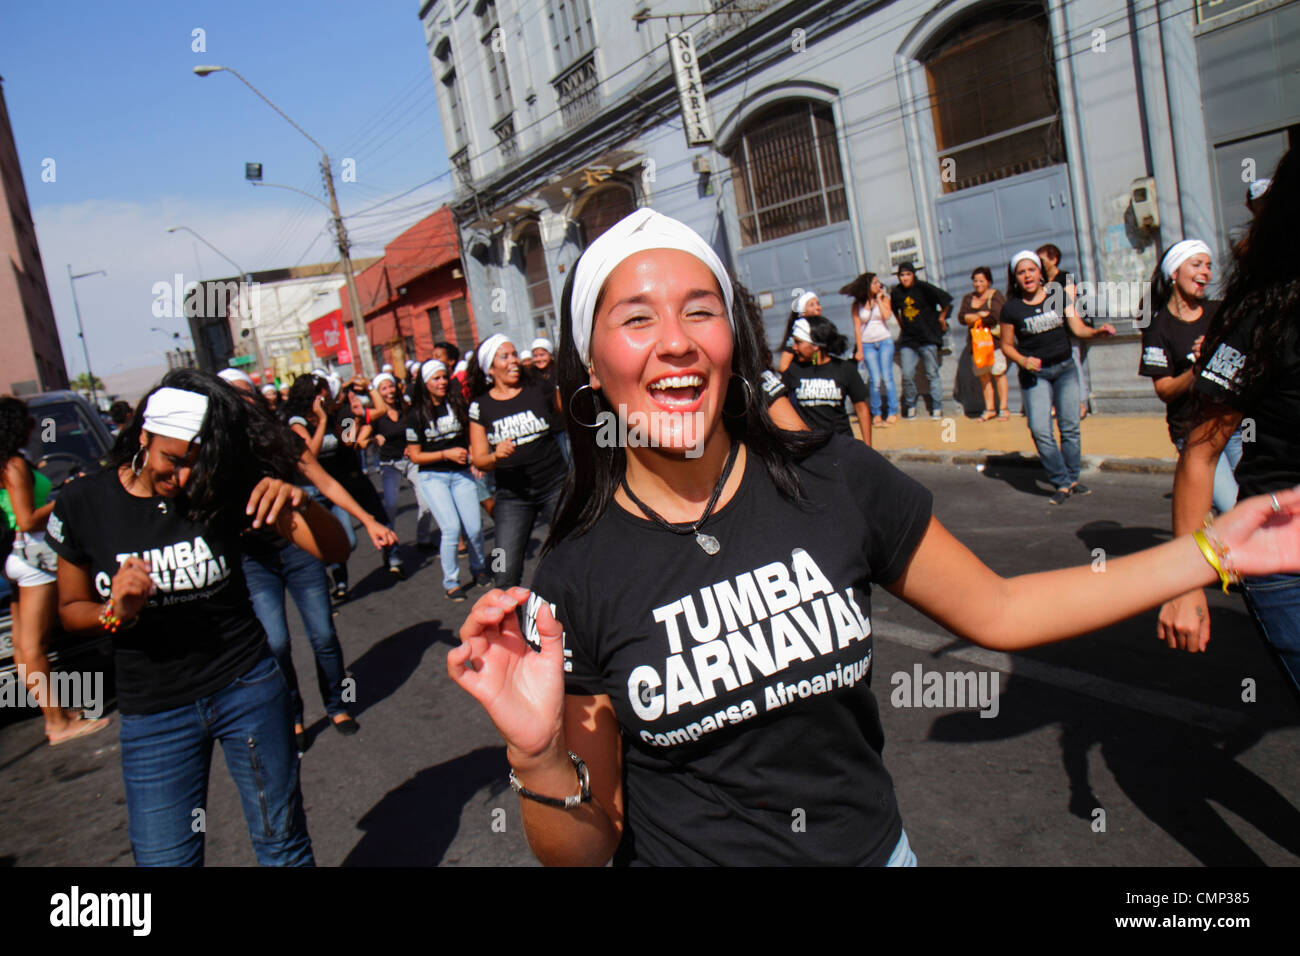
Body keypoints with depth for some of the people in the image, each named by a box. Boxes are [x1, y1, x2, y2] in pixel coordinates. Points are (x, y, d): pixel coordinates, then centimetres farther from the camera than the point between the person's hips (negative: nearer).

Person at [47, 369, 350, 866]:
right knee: (164, 857, 5)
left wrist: (298, 503, -31)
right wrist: (116, 612, -15)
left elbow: (334, 548, -10)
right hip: (152, 714, 1)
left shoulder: (225, 491, -9)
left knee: (283, 844, 8)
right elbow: (71, 609, 8)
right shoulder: (82, 505, -5)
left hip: (247, 688, 0)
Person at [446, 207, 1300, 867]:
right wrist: (538, 753, -31)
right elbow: (588, 845, -10)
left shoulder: (836, 479, -14)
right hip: (687, 856, -1)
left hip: (872, 846, 2)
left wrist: (1213, 550, -1)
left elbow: (997, 612, 0)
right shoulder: (575, 579, -17)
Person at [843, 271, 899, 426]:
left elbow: (887, 316, -10)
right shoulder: (858, 304, 2)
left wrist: (879, 299, -6)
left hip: (885, 341, 1)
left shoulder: (884, 298, 6)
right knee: (875, 380, -7)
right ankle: (876, 415, 2)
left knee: (887, 377, -5)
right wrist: (859, 349, -3)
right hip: (867, 344, -1)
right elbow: (857, 328, 1)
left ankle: (893, 413, 1)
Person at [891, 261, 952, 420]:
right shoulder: (896, 292, 4)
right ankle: (910, 406, 13)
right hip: (907, 340, 3)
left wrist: (941, 318, 5)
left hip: (928, 338, -3)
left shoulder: (924, 288, -8)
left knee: (932, 374, 1)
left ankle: (937, 408, 9)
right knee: (907, 375, -5)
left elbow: (946, 301, -2)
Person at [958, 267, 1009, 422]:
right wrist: (980, 315, -11)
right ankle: (989, 409, 11)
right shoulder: (968, 298, 14)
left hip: (994, 339, -5)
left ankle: (1003, 409, -3)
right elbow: (962, 317, 0)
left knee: (998, 373, -7)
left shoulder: (995, 295, -1)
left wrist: (973, 319, -4)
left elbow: (993, 317, -14)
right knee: (983, 375, 5)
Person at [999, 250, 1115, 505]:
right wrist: (1023, 360, -16)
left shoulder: (1059, 296, 0)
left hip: (1065, 368, 2)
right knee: (1041, 431, -10)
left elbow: (1078, 329, -1)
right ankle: (1061, 483, 2)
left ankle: (1073, 478, 20)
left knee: (1070, 426, 4)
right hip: (1035, 374, -2)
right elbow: (1006, 345, 2)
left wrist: (1098, 331, -21)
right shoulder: (1011, 308, -6)